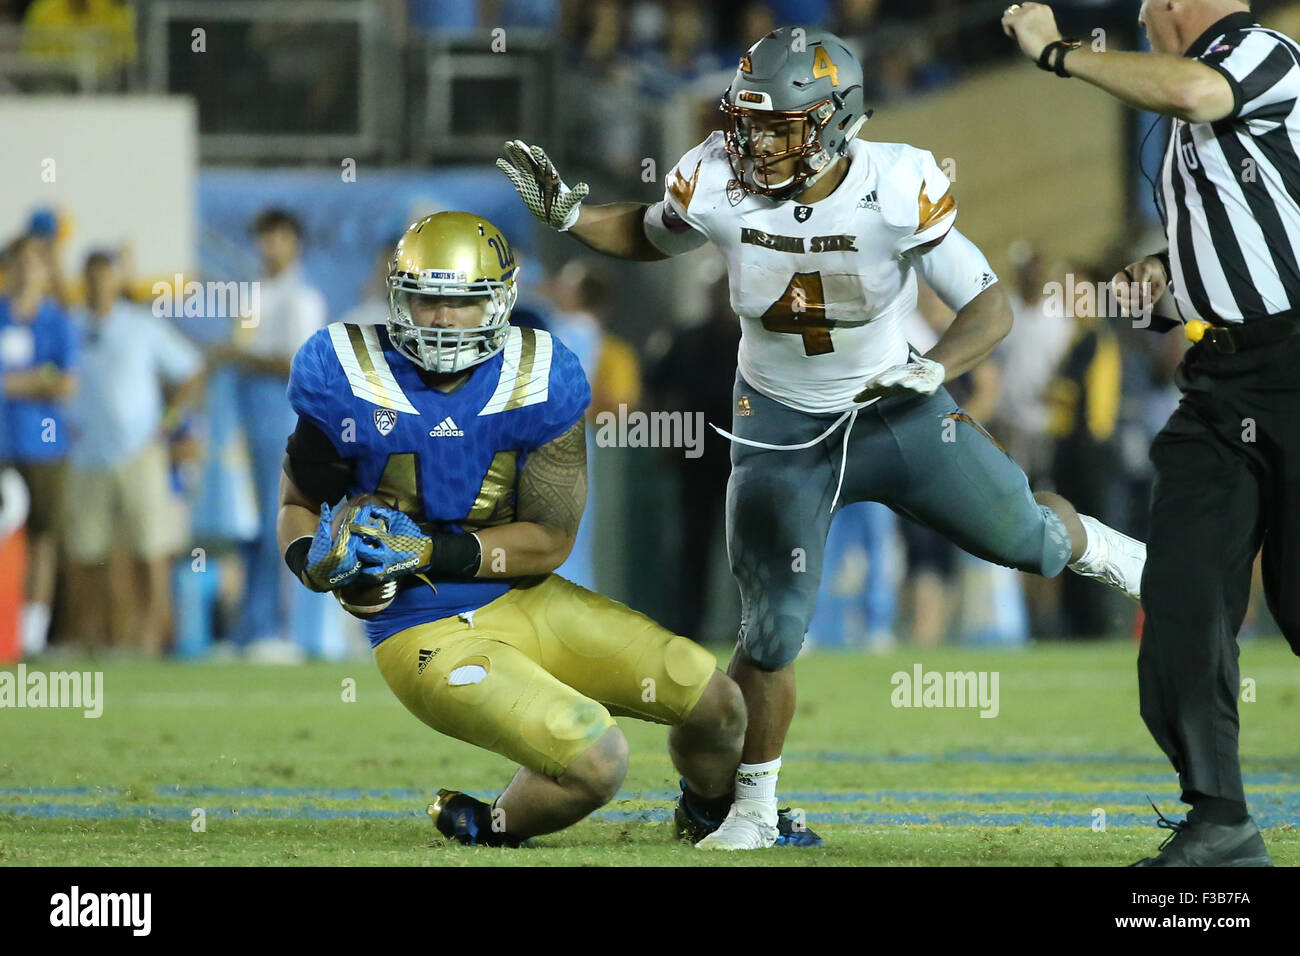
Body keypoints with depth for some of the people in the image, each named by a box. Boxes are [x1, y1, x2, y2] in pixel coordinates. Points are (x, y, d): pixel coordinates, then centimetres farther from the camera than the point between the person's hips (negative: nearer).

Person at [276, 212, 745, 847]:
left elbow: (551, 539, -8)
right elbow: (298, 506, 3)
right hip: (428, 635, -4)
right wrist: (320, 560, -21)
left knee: (716, 703, 3)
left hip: (526, 602, 4)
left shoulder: (538, 384, -8)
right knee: (594, 762, -24)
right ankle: (490, 828, 8)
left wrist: (430, 552, -21)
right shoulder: (351, 388, -13)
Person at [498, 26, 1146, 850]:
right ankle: (753, 811, 18)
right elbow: (649, 236, 5)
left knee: (1029, 540, 10)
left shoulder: (896, 188, -26)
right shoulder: (718, 185, -19)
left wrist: (932, 370, -38)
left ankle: (1103, 552, 48)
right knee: (774, 633, -3)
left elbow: (990, 306, -20)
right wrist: (568, 212, -12)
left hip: (897, 412, 0)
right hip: (783, 431, 0)